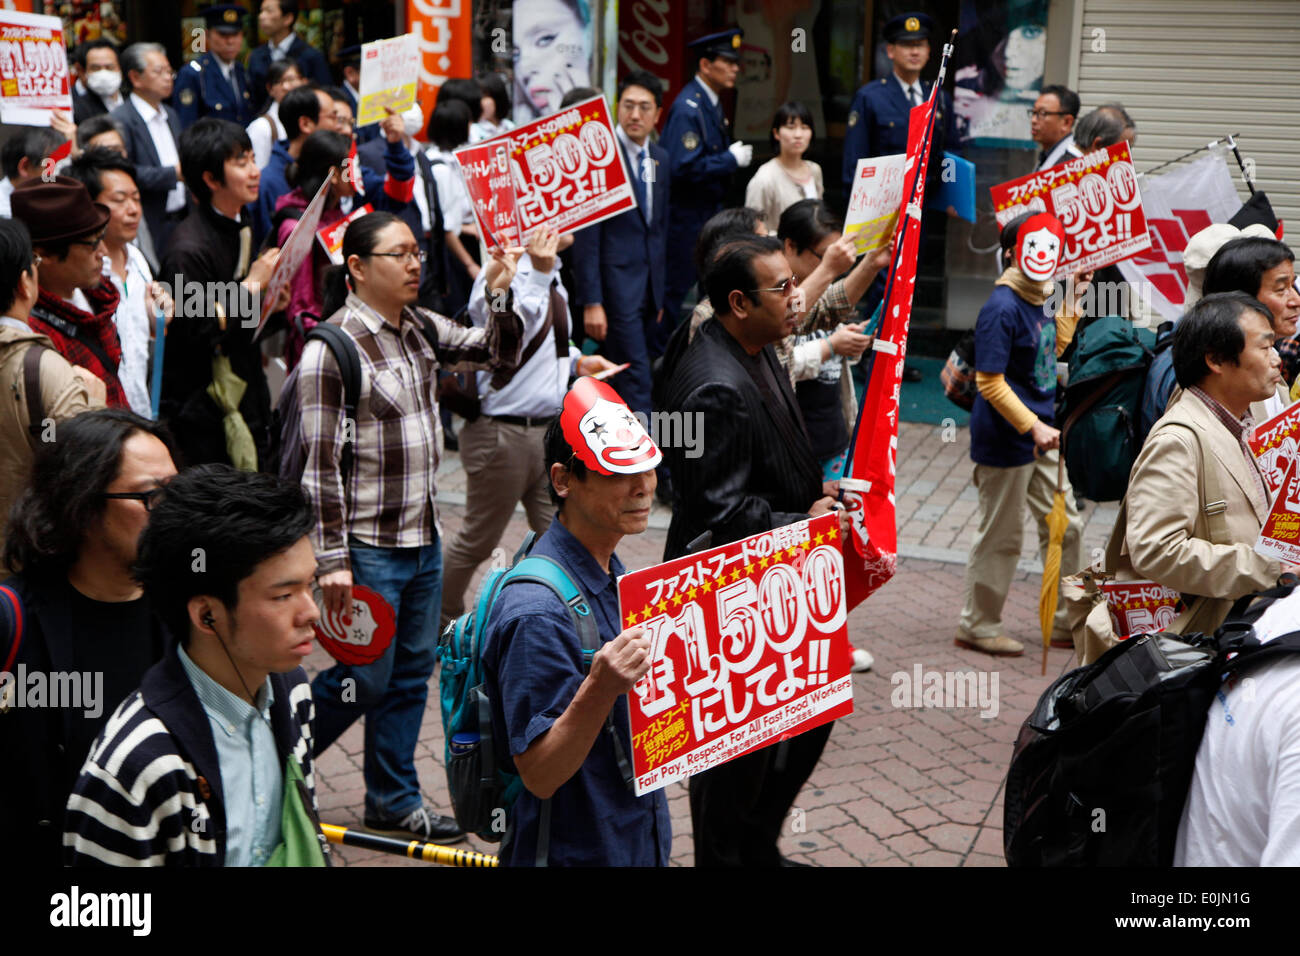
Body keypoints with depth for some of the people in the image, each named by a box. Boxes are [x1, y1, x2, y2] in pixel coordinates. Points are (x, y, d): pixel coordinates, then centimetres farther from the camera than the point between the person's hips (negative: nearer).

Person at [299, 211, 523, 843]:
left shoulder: (423, 329, 7)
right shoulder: (333, 347, -16)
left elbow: (498, 355, 13)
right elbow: (318, 463, -17)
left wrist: (502, 295, -6)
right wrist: (331, 560, -18)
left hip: (423, 537, 8)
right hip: (367, 547, -8)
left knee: (412, 672, 15)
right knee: (364, 680, 3)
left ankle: (392, 800, 30)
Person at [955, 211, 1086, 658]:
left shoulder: (1037, 300, 7)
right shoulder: (1002, 308, -20)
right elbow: (990, 383, -22)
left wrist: (1074, 298, 18)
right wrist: (1034, 427, -24)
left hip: (1041, 434, 9)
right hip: (1005, 441, -9)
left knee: (1065, 525, 15)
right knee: (1001, 536, 3)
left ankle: (1067, 622, 29)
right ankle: (977, 627, 21)